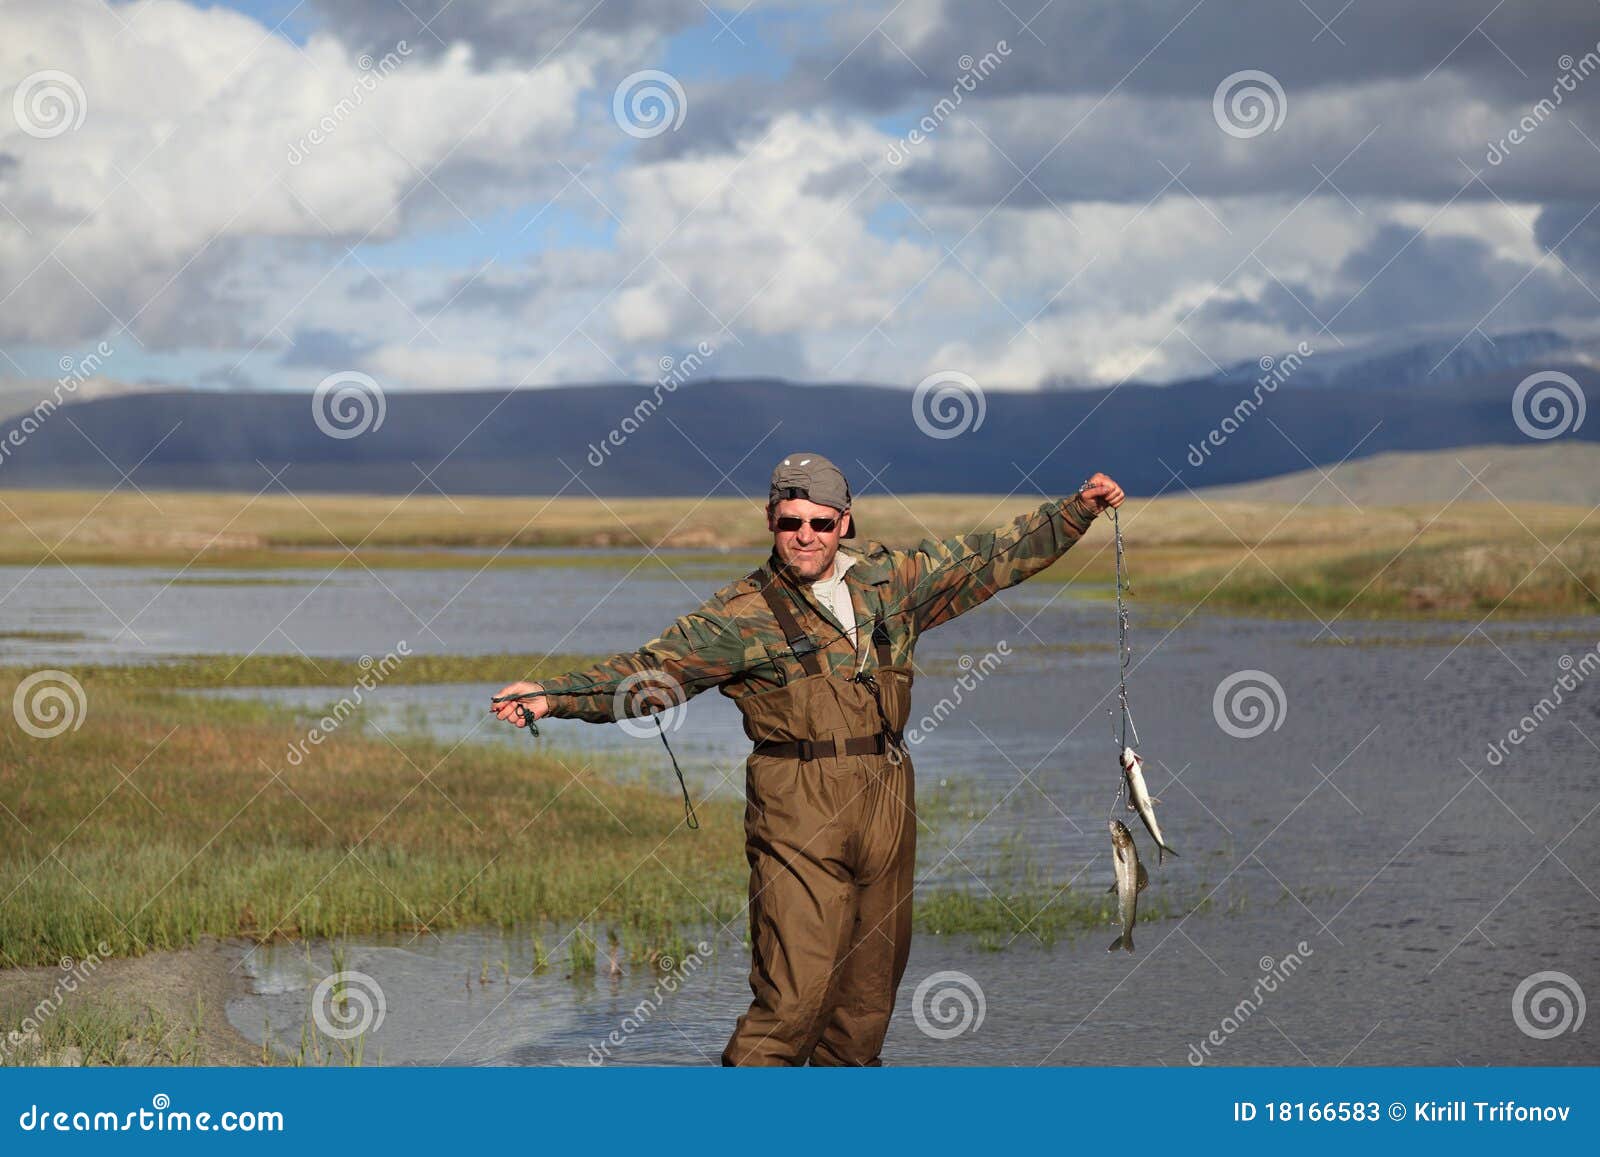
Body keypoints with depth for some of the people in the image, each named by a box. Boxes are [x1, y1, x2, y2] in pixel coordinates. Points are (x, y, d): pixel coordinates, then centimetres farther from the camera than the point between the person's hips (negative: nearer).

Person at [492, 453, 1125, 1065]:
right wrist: (554, 696, -18)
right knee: (795, 988, -14)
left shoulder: (890, 579, 10)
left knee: (872, 985, 8)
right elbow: (652, 671, -7)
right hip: (798, 810, -5)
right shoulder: (742, 613, -1)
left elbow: (995, 556, 20)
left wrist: (1079, 509, 19)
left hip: (888, 806, 5)